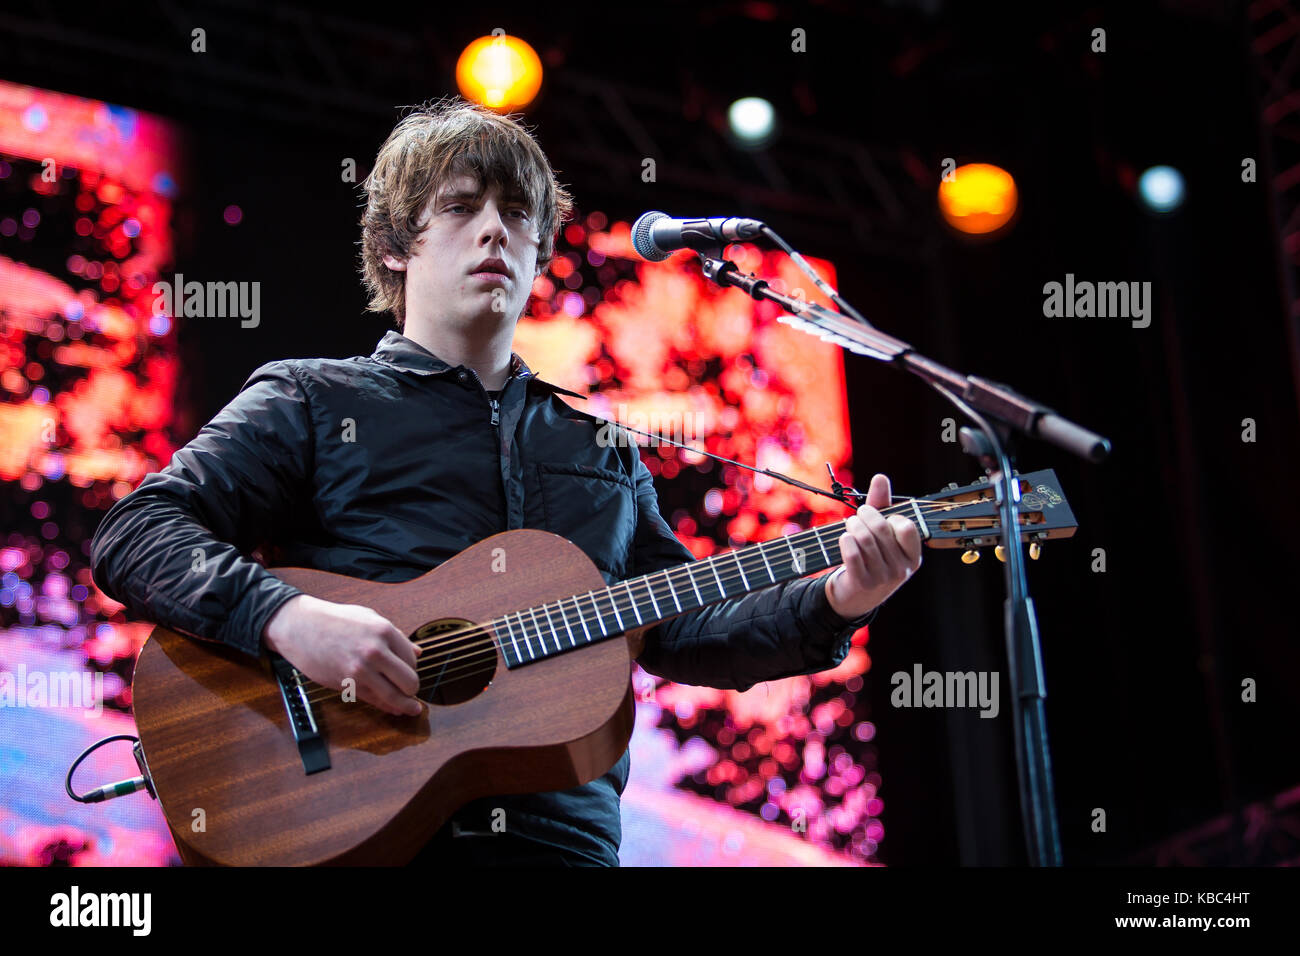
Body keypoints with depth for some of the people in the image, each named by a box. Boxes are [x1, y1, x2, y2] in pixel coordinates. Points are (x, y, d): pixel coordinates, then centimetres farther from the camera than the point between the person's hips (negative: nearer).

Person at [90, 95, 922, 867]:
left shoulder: (600, 451, 22)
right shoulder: (310, 402, 8)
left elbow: (677, 629, 19)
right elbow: (134, 535, -2)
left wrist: (833, 602, 3)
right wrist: (289, 617, -18)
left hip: (564, 835, 4)